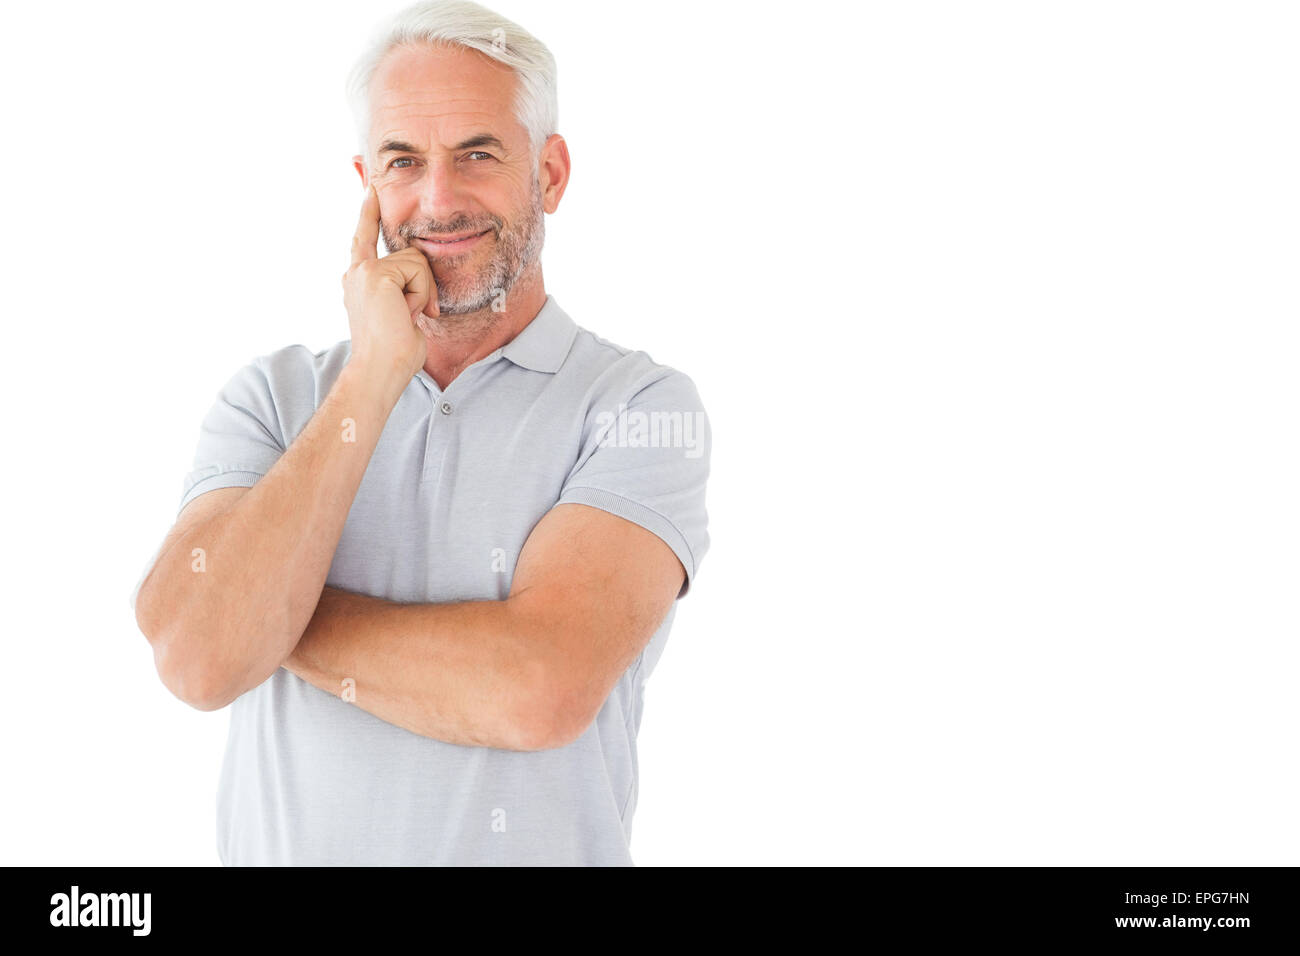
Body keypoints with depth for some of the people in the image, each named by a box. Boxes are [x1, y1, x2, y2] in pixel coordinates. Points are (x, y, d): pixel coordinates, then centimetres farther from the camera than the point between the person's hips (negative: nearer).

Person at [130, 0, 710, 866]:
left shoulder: (642, 405, -11)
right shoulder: (271, 397, -1)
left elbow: (540, 690, -24)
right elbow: (197, 659, -16)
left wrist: (275, 615, -13)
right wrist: (373, 377, -17)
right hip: (280, 846, 2)